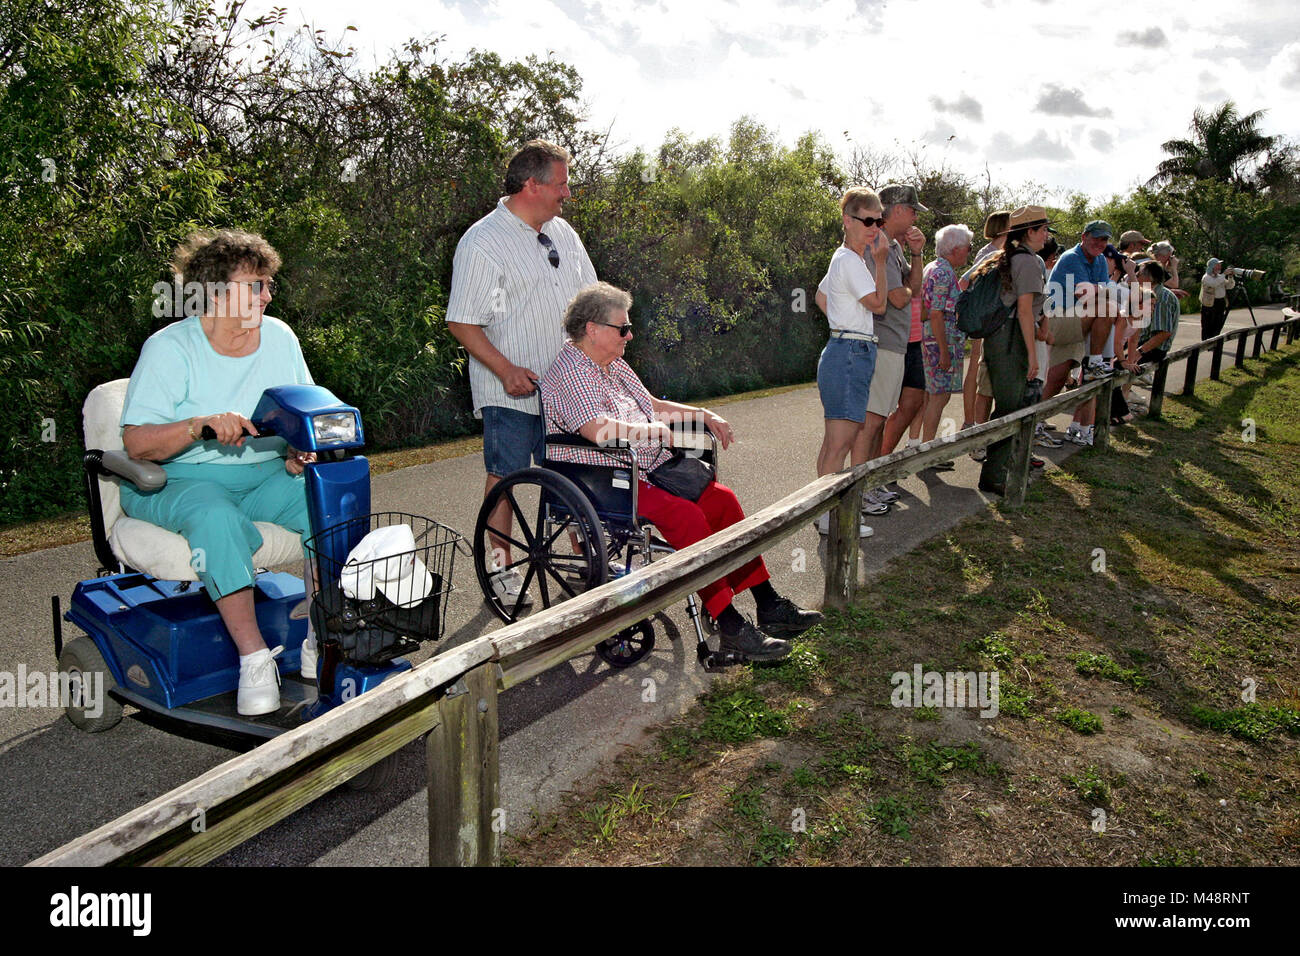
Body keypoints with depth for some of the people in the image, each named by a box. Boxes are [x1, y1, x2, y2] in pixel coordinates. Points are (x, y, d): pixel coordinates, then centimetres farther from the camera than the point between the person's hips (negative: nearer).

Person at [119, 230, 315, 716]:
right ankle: (254, 658, -33)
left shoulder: (280, 338, 6)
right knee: (216, 517, -38)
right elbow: (137, 444, -14)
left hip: (264, 475, 4)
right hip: (178, 480, -4)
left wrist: (299, 452, -10)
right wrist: (201, 425, -31)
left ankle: (322, 640, -18)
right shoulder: (169, 348, -8)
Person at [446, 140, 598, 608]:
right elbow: (462, 322, -13)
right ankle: (502, 570, 16)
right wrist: (506, 371, -20)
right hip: (510, 391, -6)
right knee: (505, 475, 3)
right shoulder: (482, 242, -11)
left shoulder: (562, 232, 12)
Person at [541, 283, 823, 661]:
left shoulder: (614, 365, 19)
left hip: (647, 471, 10)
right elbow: (599, 430, -28)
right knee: (686, 516, -29)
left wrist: (704, 415, 20)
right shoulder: (570, 372, -13)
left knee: (722, 499, -3)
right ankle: (731, 628, -25)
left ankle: (769, 605, 1)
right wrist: (653, 430, -20)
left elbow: (652, 403, 30)